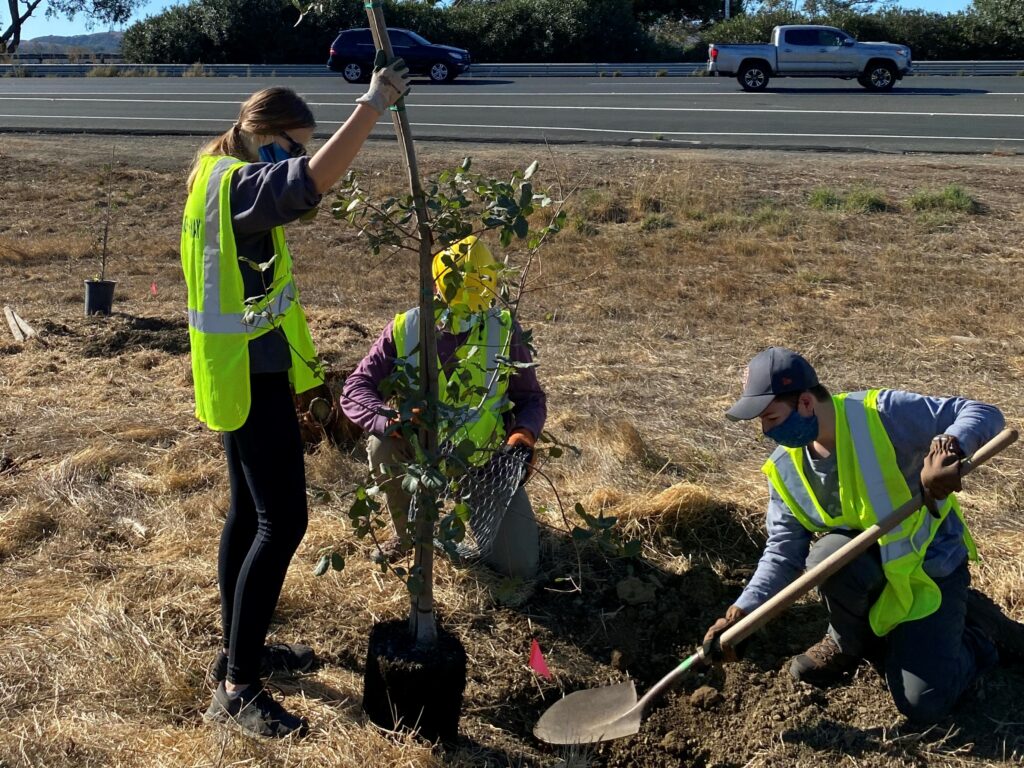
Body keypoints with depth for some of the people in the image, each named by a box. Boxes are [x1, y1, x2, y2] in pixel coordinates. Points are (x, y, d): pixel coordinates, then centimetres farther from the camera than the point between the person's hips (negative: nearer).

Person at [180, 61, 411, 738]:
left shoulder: (222, 177, 12)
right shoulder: (238, 182, -20)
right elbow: (318, 178, -37)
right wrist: (373, 105, -31)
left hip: (241, 373, 11)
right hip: (251, 377, -11)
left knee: (251, 511, 17)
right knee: (282, 522, -10)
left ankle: (239, 652, 29)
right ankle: (238, 690, -4)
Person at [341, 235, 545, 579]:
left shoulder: (505, 332, -11)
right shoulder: (405, 330, -13)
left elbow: (531, 398, -1)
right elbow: (355, 390, -17)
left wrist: (526, 432, -24)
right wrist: (391, 420, -38)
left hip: (486, 460, 0)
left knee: (519, 567, -7)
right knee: (381, 444, -33)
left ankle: (475, 508, 27)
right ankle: (409, 531, -4)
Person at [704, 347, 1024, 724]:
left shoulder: (883, 413, -22)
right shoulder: (785, 468, -5)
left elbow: (983, 414, -20)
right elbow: (783, 552, -4)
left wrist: (952, 443, -43)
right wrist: (743, 610, -17)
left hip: (930, 564, -4)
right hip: (871, 569, 4)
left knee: (924, 705, -15)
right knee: (830, 553, -34)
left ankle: (977, 630, 17)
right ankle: (849, 641, -1)